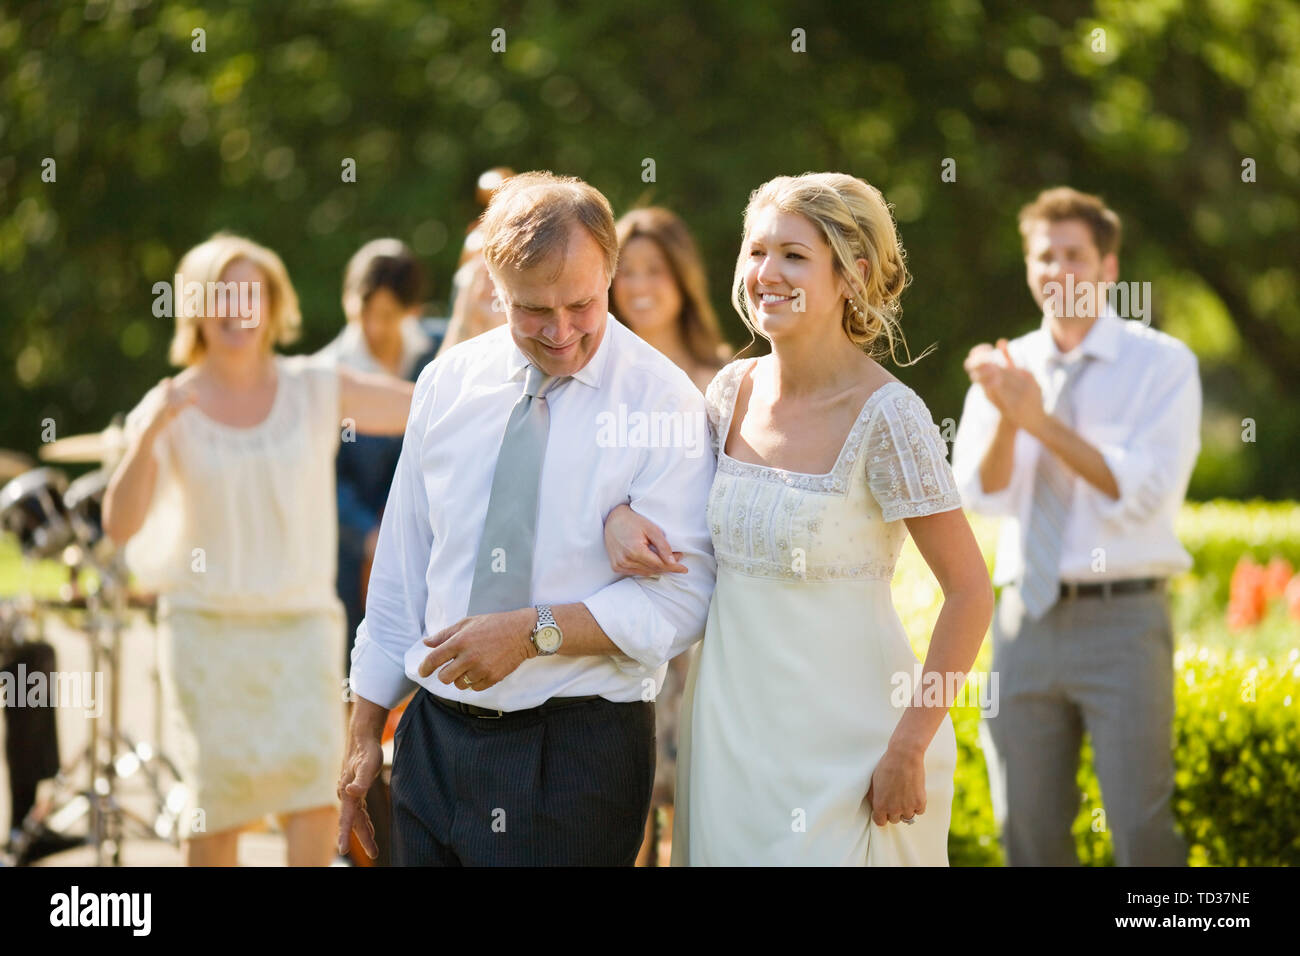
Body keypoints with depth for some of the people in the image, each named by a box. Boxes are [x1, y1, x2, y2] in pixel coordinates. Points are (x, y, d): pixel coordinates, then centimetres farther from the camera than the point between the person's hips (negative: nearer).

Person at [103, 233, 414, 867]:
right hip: (207, 625, -1)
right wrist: (150, 434, -25)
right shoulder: (170, 409, -1)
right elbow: (121, 525, -13)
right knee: (218, 802, 0)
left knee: (314, 776, -16)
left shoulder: (315, 390, 4)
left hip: (301, 623, 1)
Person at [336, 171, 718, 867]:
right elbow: (401, 568, 11)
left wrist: (535, 630, -21)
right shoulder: (447, 385, 7)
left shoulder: (661, 402, -7)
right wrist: (365, 731, 11)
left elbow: (680, 600, -13)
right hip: (434, 735, 4)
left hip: (577, 750, -4)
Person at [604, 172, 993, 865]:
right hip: (728, 727, 6)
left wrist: (908, 750, -17)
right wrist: (621, 516, -2)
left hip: (843, 741, -6)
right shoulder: (734, 390, 2)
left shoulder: (886, 416, -16)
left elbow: (970, 594, -15)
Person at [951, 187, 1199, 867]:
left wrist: (1043, 422, -20)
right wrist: (1005, 417, -19)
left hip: (1121, 617, -4)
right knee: (1030, 832, 8)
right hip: (1027, 614, 4)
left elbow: (1144, 494, -14)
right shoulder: (1009, 365, 10)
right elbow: (982, 493, -1)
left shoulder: (1161, 364, -2)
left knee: (1141, 830, -7)